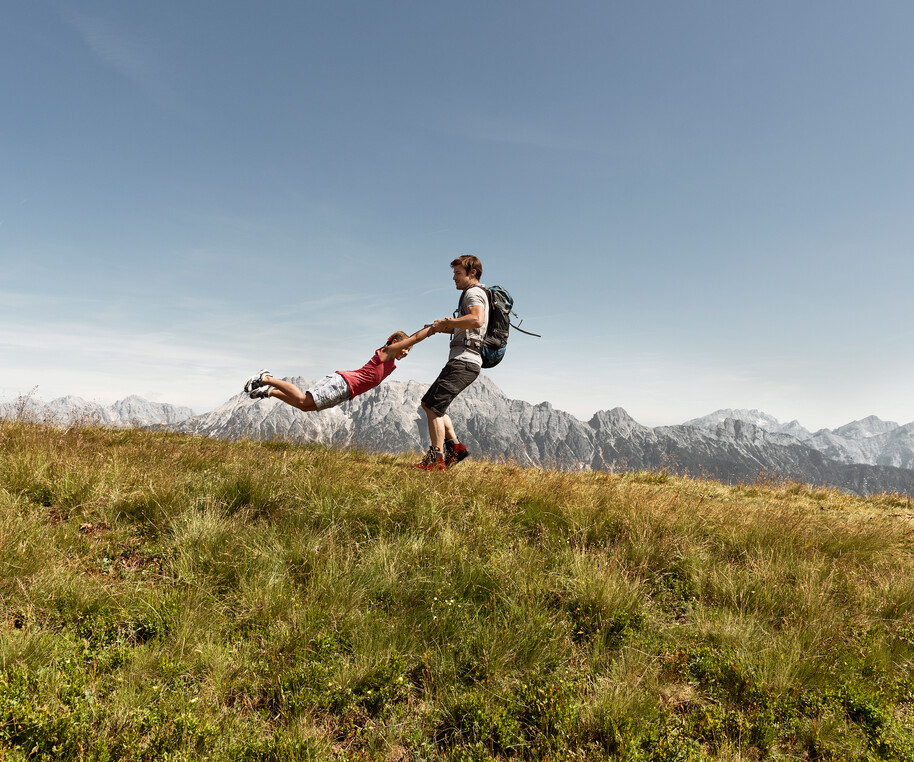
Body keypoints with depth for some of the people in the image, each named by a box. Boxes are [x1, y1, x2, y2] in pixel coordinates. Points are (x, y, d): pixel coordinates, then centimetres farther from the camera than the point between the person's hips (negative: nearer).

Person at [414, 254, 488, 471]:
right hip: (460, 361, 11)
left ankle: (436, 459, -10)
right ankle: (454, 446, 13)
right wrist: (447, 327, 17)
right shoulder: (472, 294, 26)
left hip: (464, 362, -11)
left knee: (434, 407, -12)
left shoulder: (474, 293, -6)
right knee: (429, 403, 16)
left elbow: (476, 320, -27)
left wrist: (446, 322, -18)